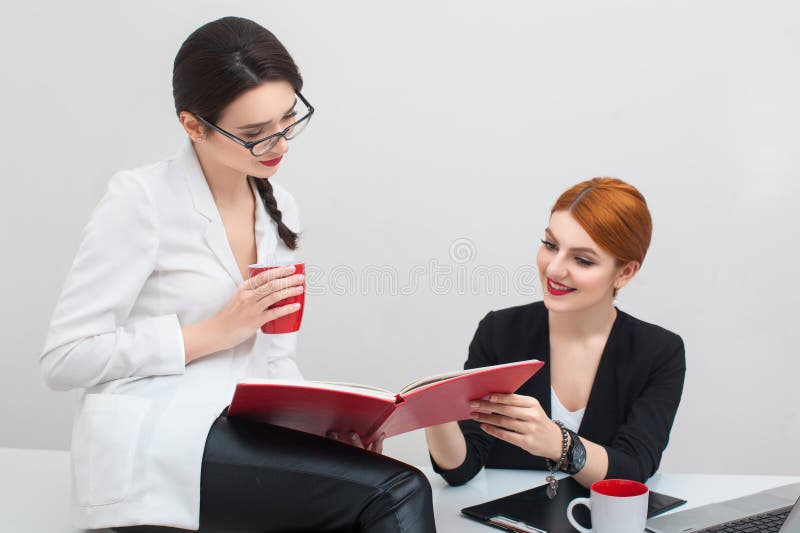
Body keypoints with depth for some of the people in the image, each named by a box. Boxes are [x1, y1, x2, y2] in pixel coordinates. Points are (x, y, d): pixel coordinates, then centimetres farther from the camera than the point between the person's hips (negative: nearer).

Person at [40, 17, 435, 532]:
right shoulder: (142, 200, -8)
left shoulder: (279, 208, 12)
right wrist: (216, 331, -13)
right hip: (153, 449, -6)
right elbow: (63, 359, -10)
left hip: (244, 441, 7)